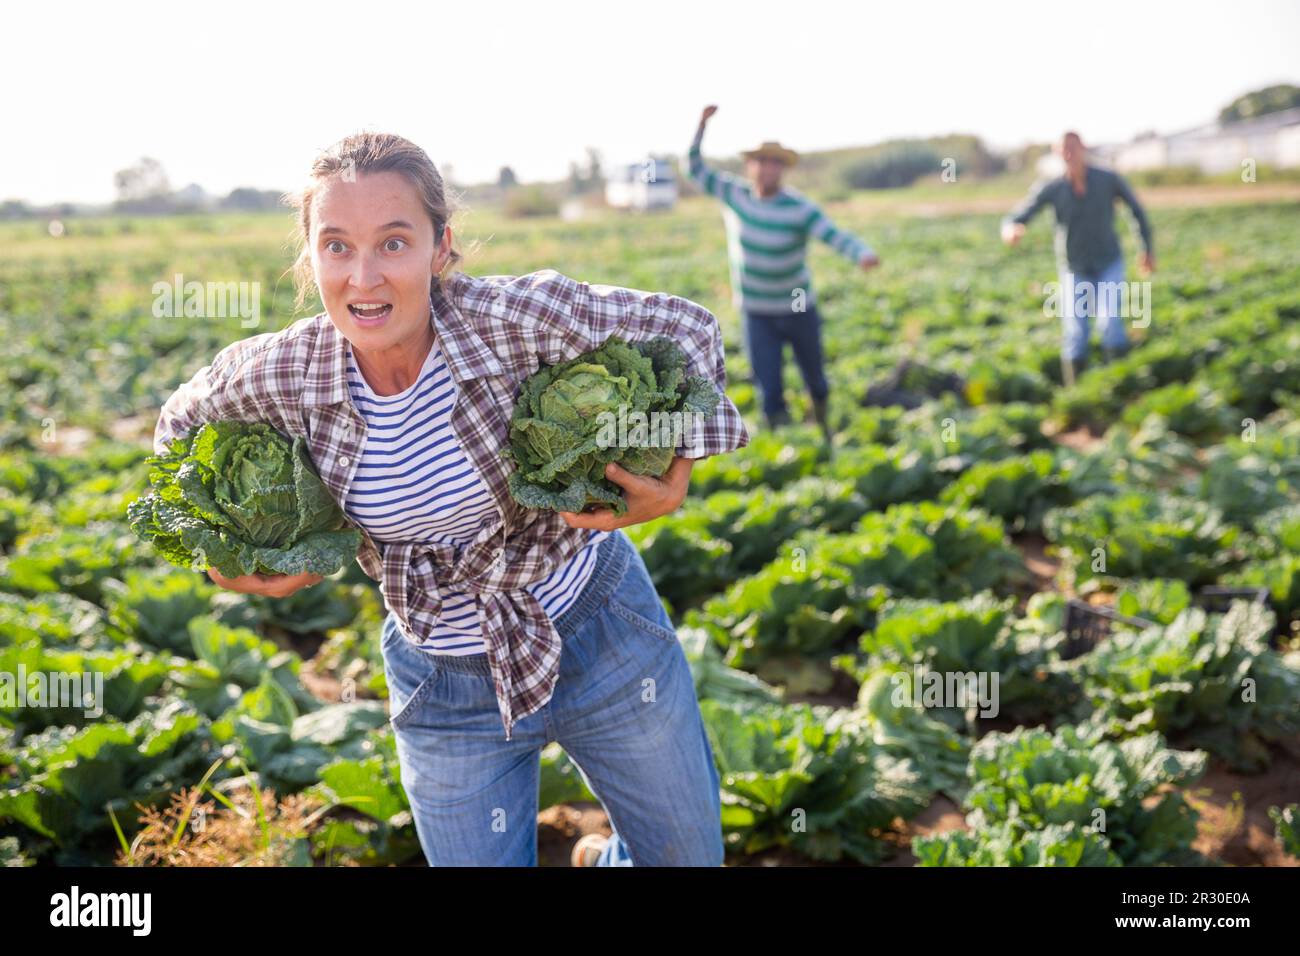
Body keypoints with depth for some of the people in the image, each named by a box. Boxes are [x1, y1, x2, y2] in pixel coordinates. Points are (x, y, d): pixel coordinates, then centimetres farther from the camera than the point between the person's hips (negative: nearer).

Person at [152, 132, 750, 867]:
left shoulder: (516, 318, -25)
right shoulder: (281, 375, -17)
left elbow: (687, 329, -13)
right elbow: (182, 429, 6)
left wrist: (674, 476, -20)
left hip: (602, 632, 0)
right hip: (448, 687, 1)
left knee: (689, 854, 20)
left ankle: (616, 853, 56)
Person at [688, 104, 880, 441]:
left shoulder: (800, 208, -19)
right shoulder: (734, 193, -8)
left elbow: (838, 238, -30)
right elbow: (695, 168, -1)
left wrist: (864, 255, -52)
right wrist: (703, 123, -15)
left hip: (798, 309, -1)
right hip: (756, 313, 1)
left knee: (814, 375, 19)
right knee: (769, 389, -6)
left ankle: (823, 425, 48)